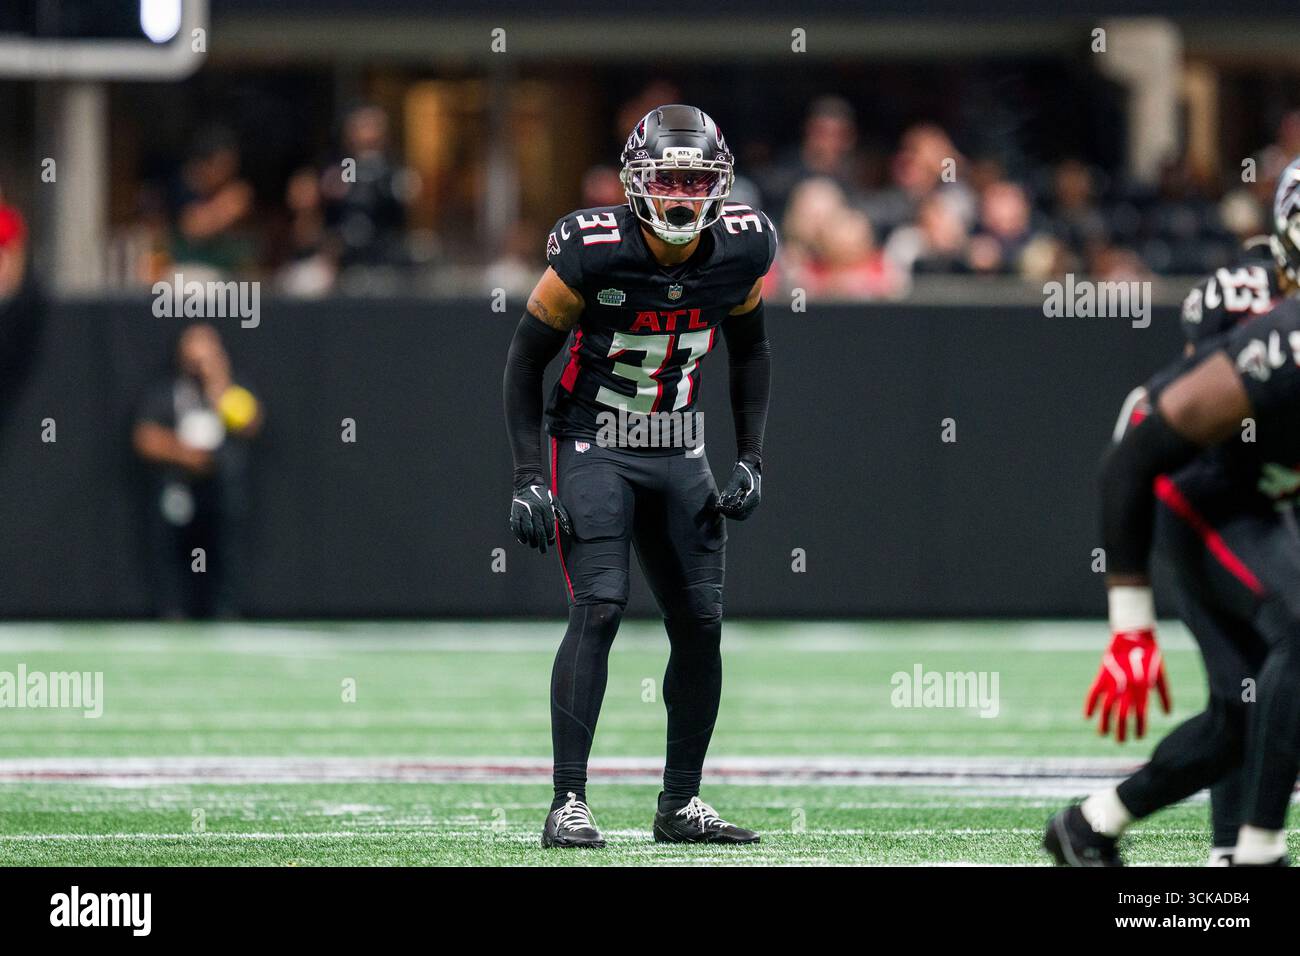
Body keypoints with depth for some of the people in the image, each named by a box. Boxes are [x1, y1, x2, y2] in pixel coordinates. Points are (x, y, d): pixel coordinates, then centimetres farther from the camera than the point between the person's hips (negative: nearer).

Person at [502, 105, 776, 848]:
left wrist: (752, 458, 5)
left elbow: (750, 352, 12)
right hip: (593, 449, -5)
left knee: (701, 625, 3)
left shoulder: (744, 251, -7)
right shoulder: (594, 251, -20)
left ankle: (681, 805, 16)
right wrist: (528, 477, -13)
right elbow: (529, 356, -9)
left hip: (677, 453, 5)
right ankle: (569, 805, -16)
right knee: (600, 610, -19)